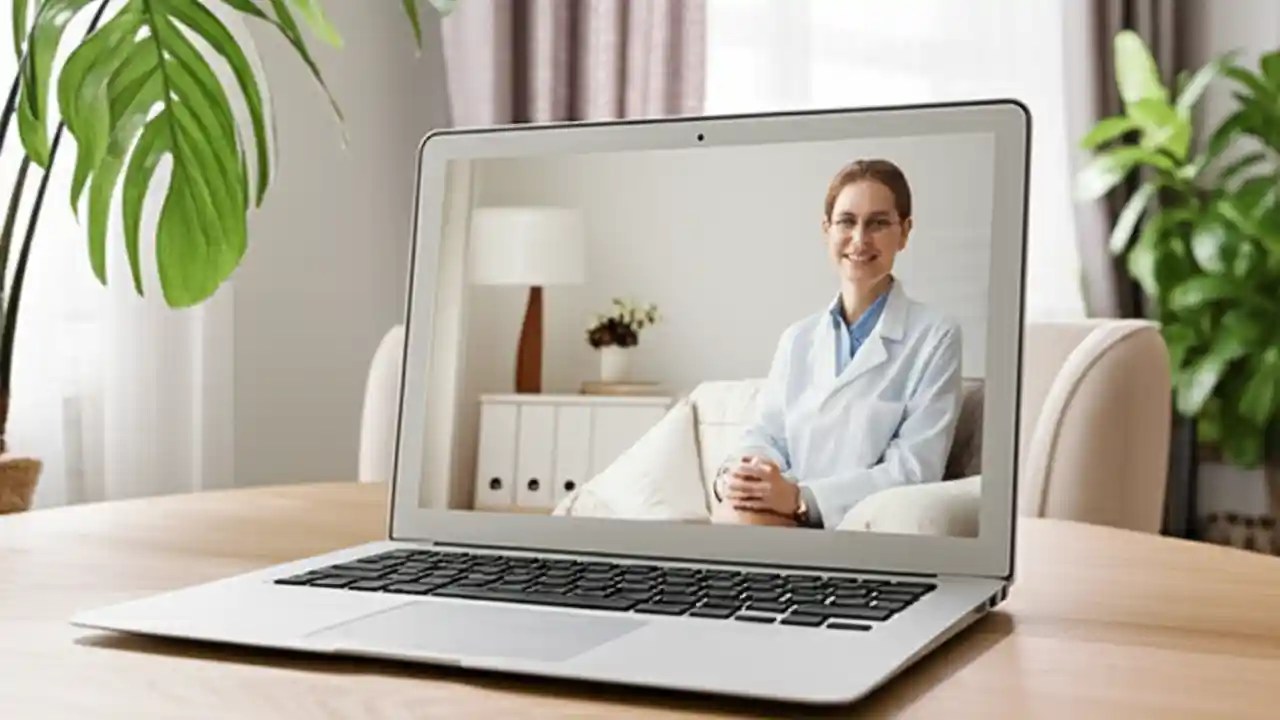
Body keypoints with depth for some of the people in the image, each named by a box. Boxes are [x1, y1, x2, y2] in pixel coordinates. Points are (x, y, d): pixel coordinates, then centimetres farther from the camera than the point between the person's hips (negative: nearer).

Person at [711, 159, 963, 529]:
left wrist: (801, 498, -21)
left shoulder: (935, 336, 0)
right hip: (786, 524, 4)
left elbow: (914, 471, -9)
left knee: (741, 518, -33)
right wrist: (733, 474, -15)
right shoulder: (797, 338, 17)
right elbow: (765, 433, 11)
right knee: (736, 511, -32)